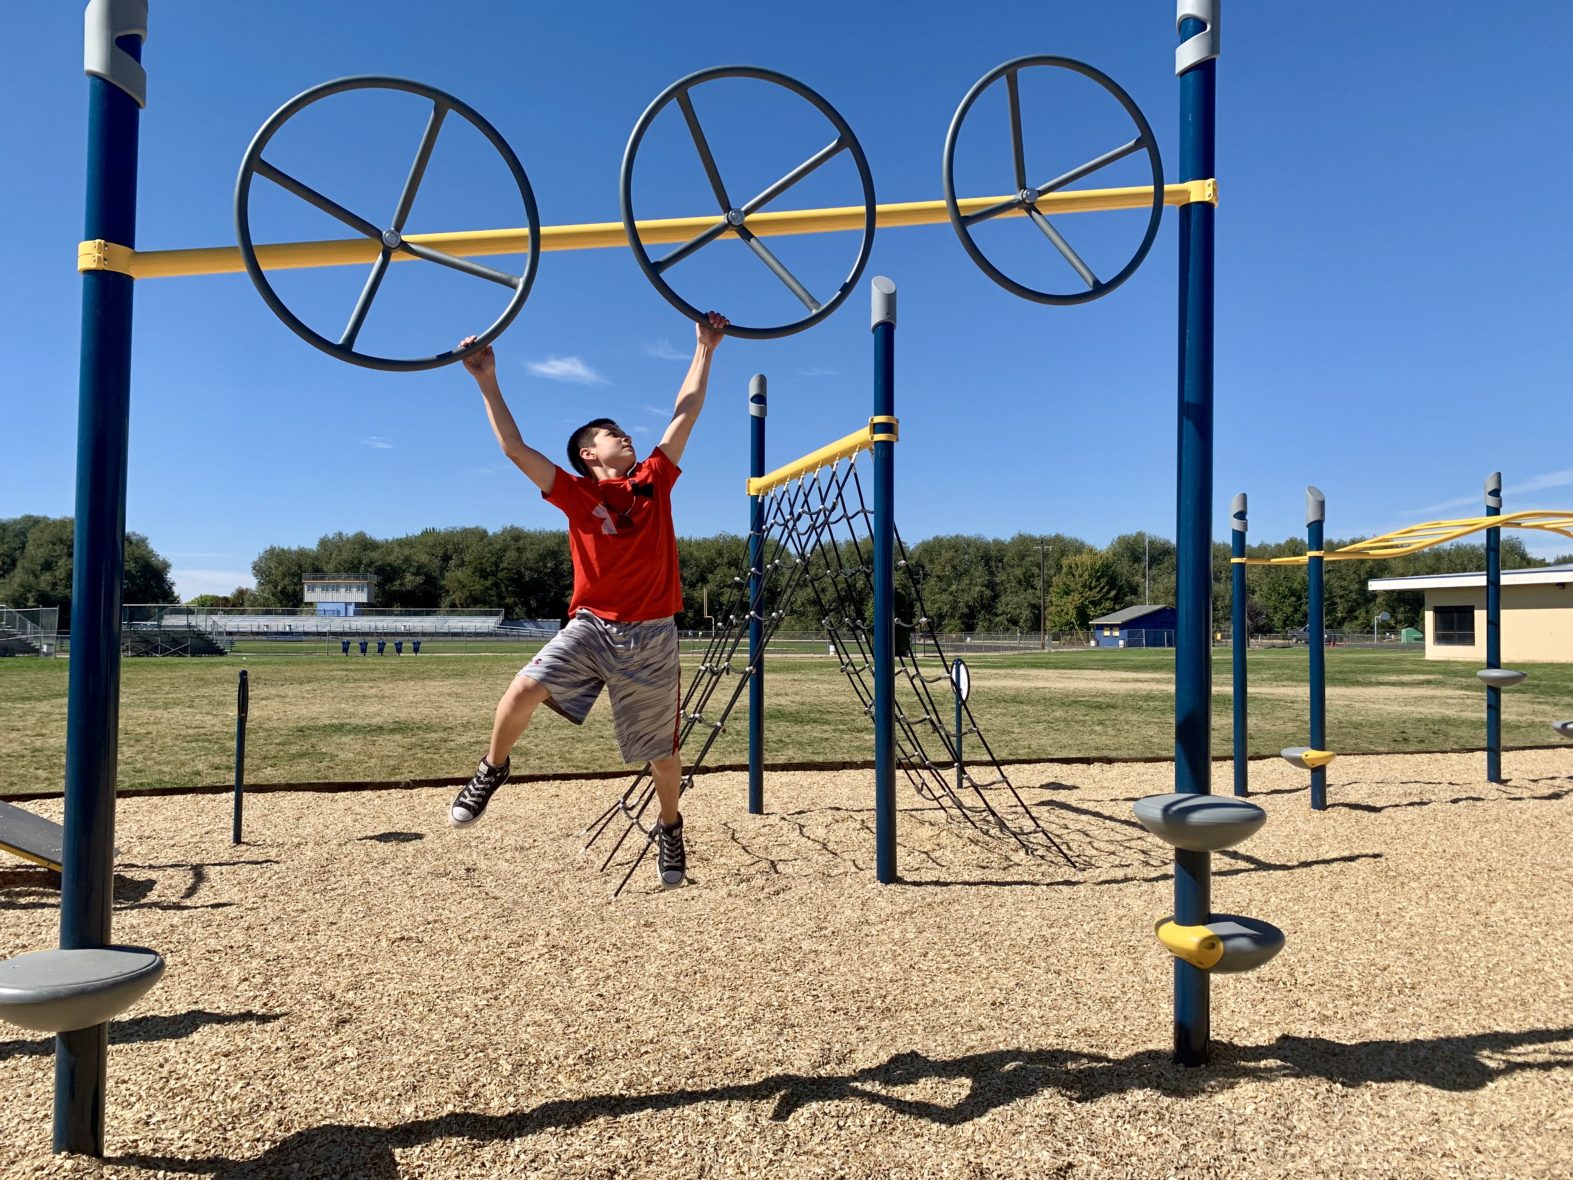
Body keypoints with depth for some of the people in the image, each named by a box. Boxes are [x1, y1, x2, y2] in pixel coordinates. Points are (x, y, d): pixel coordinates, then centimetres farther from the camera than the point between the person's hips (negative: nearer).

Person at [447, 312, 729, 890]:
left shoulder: (654, 480, 6)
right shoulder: (575, 492, -1)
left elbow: (684, 414, 9)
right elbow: (515, 448, -7)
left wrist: (705, 350, 12)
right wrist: (488, 383, -11)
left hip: (651, 635, 2)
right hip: (591, 626, -2)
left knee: (662, 753, 9)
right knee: (524, 690, -26)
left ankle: (670, 828, 37)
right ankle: (493, 767, 5)